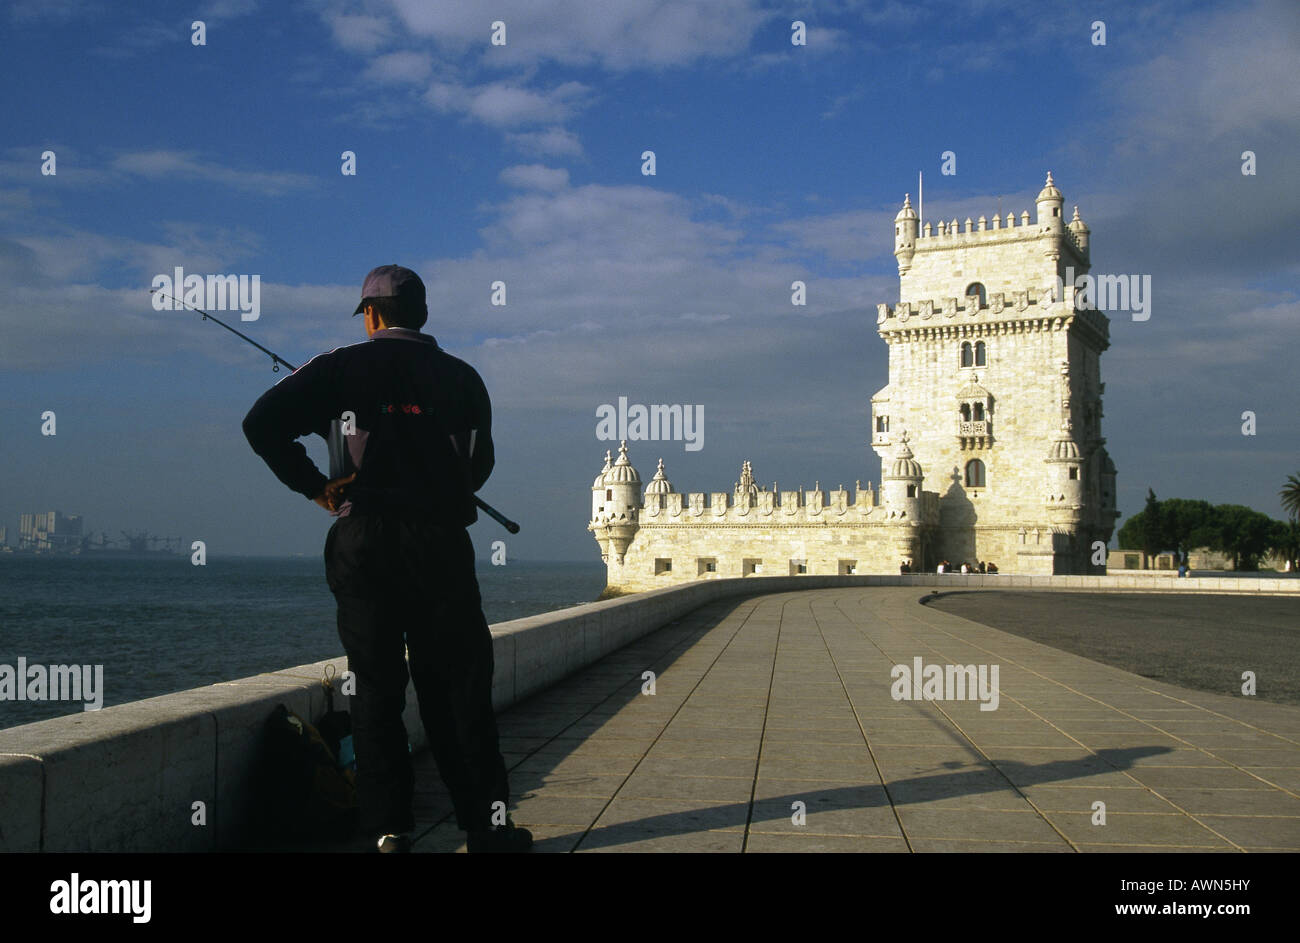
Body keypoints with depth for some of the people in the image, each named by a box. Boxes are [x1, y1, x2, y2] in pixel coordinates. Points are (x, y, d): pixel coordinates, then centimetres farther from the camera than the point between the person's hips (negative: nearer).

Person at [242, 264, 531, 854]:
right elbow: (480, 463, 8)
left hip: (363, 544, 0)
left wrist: (315, 487, 2)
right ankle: (486, 824, 7)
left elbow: (261, 424, -6)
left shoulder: (342, 368, 2)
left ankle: (388, 828, 7)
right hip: (441, 543, 1)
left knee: (376, 688, 7)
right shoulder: (461, 377, 6)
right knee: (459, 686, 4)